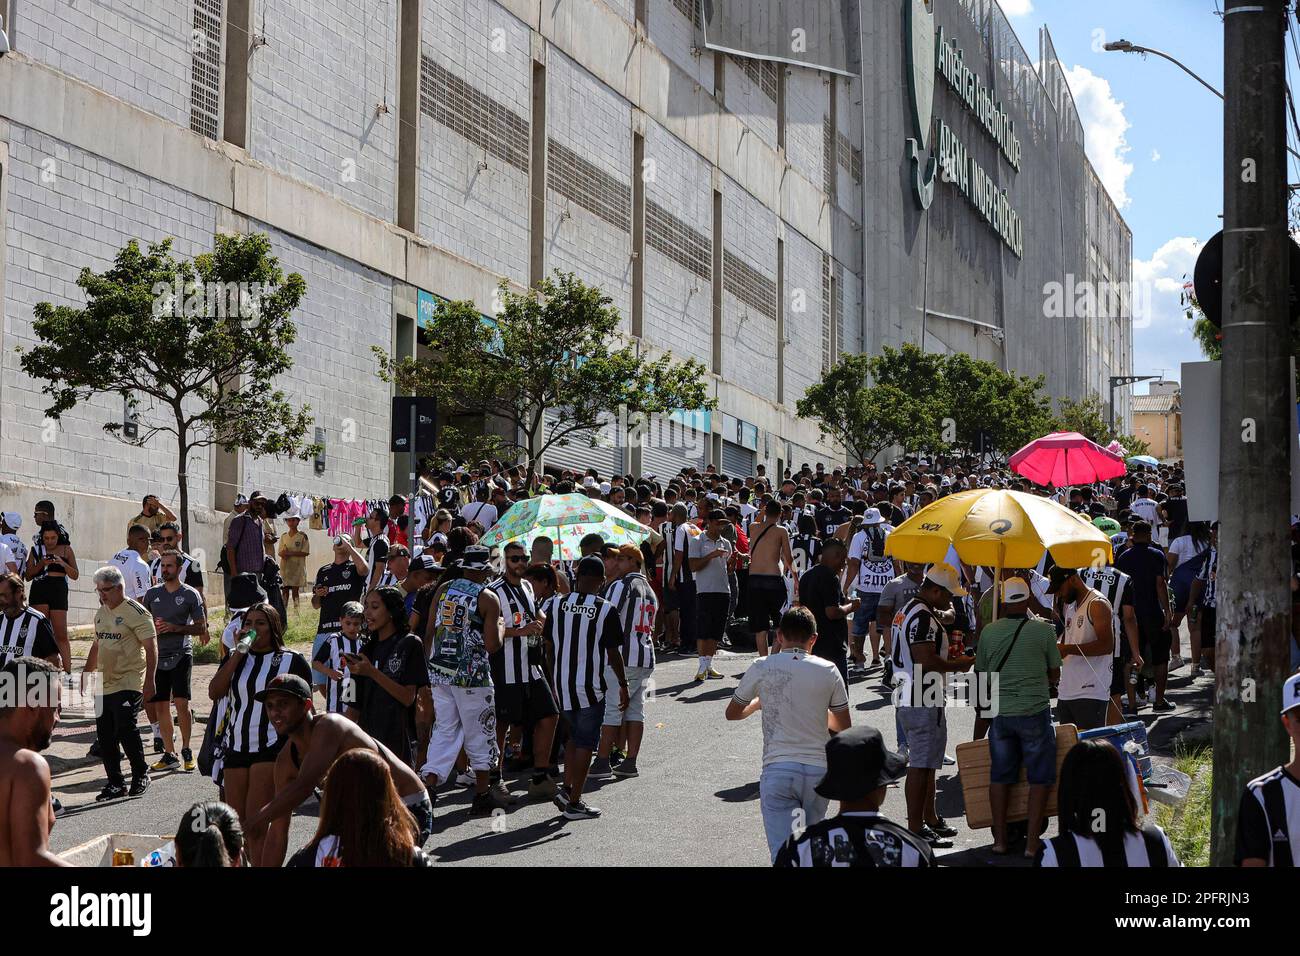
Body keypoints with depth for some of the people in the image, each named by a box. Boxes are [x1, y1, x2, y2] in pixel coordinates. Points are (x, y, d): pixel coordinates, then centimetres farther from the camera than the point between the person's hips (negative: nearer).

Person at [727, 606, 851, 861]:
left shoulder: (762, 668, 0)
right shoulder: (828, 671, 2)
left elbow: (732, 713, 14)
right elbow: (844, 726, 12)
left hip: (777, 770, -2)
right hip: (818, 770, 2)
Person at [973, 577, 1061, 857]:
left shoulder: (989, 632, -1)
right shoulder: (1044, 630, -7)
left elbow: (981, 675, 9)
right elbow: (1054, 674, 2)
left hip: (1000, 713, 3)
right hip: (1035, 712, -3)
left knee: (1000, 776, 14)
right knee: (1039, 778, 7)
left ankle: (999, 839, 17)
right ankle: (1032, 843, 5)